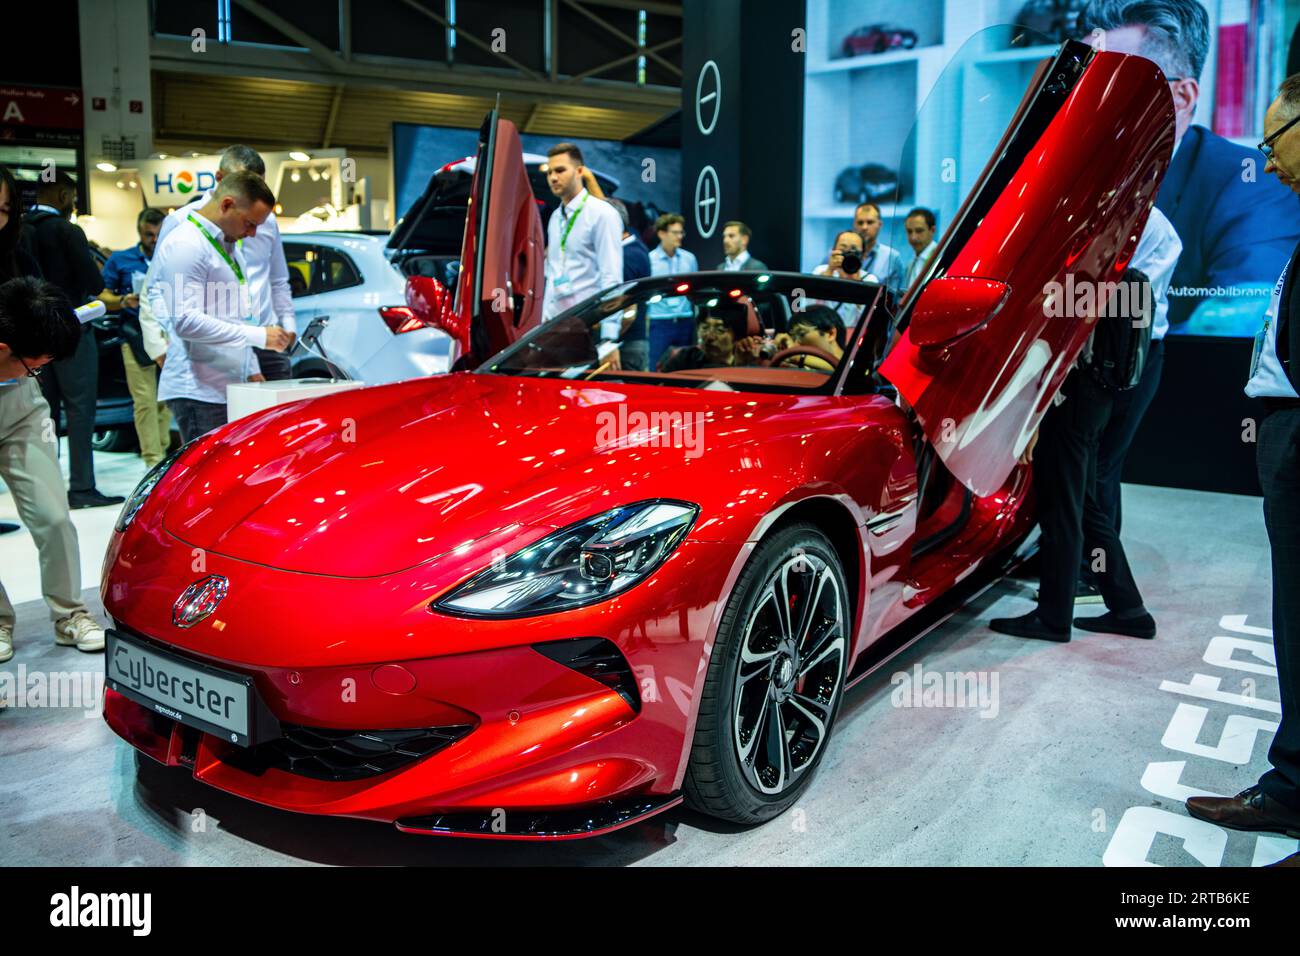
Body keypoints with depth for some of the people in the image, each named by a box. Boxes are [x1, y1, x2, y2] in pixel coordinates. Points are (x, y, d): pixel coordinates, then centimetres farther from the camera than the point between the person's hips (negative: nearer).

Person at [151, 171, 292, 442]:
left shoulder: (229, 245, 20)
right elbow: (186, 321, -20)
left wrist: (252, 370, 21)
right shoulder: (185, 245, -11)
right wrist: (258, 335, -20)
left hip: (232, 388, 9)